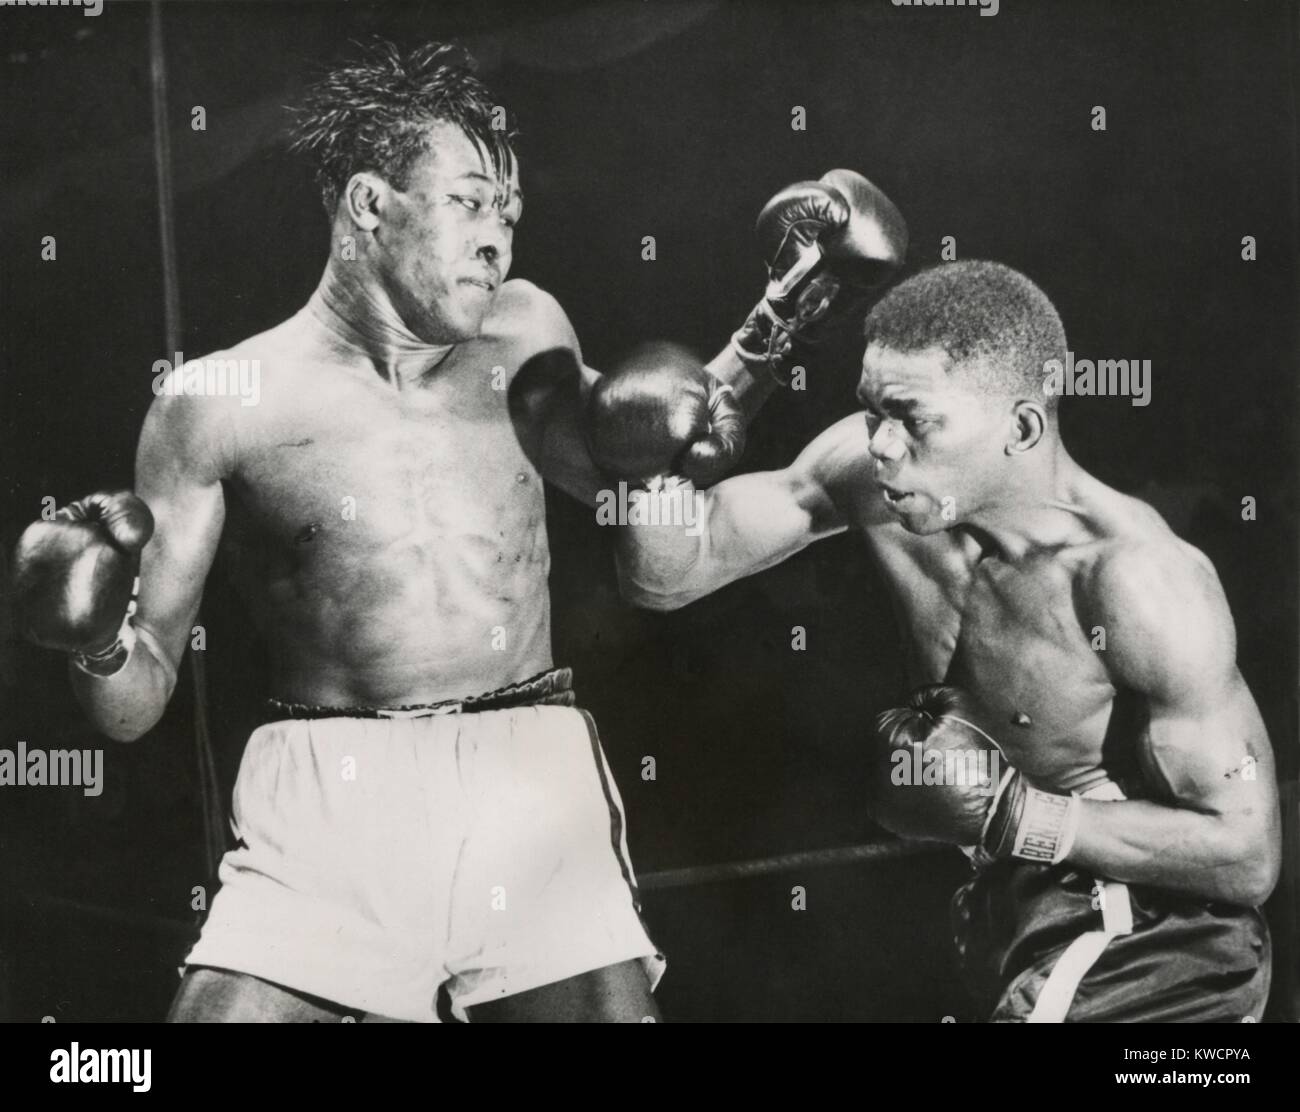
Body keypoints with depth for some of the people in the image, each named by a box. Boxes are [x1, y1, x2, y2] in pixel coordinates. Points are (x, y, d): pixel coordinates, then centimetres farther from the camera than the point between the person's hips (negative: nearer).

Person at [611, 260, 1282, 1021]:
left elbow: (1248, 856, -23)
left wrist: (1007, 815, -26)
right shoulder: (877, 475, -13)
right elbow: (670, 578, -6)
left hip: (1150, 952, -6)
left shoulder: (1137, 580, -28)